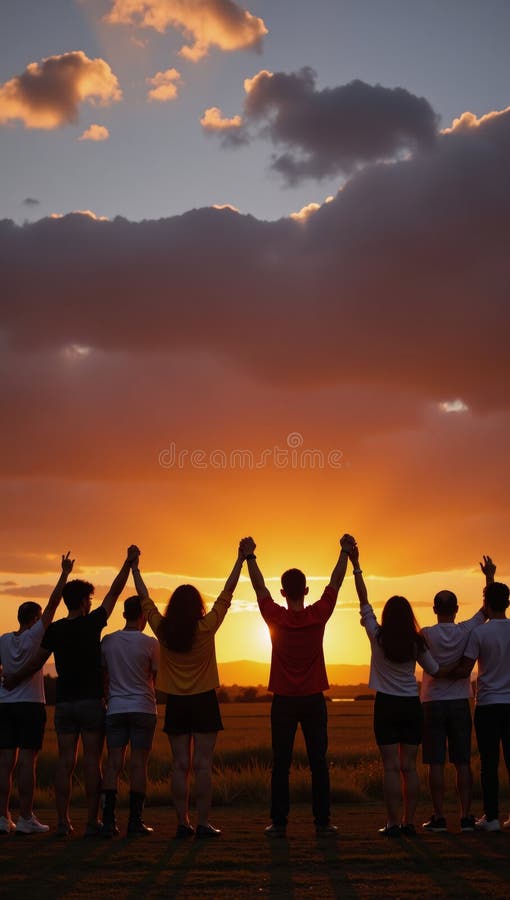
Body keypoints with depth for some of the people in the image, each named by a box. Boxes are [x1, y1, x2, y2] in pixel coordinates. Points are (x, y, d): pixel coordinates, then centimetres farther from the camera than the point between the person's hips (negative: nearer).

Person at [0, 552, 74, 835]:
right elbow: (53, 603, -8)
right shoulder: (33, 636, -7)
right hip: (31, 705, -5)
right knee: (27, 761, -3)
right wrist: (64, 573, -5)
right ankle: (25, 818, -3)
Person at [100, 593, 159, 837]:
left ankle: (109, 820, -2)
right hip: (143, 708, -3)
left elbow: (103, 675, 10)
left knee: (113, 762, 3)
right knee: (138, 763, 0)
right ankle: (135, 820, 1)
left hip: (115, 709, 3)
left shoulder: (107, 641, 2)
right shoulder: (150, 643, -6)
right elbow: (157, 677, 3)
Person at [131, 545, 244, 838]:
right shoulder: (206, 628, -9)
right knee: (203, 765, -3)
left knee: (181, 766, 5)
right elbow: (227, 594, -3)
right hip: (203, 701, -3)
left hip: (175, 703, 3)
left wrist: (134, 569, 22)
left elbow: (145, 600, 10)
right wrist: (241, 560, 5)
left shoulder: (163, 630, -3)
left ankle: (183, 823, 5)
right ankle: (203, 824, -4)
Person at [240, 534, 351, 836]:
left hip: (284, 701, 0)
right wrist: (345, 552, 13)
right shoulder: (318, 616, -7)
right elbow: (335, 583, 4)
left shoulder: (276, 618, -8)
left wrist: (250, 556, 14)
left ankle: (279, 822, 4)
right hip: (314, 700, 0)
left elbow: (260, 587, 5)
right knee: (319, 763, 4)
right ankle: (323, 821, 5)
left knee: (281, 764, 3)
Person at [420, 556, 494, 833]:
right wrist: (489, 577, 16)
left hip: (433, 703, -2)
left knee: (436, 763, 0)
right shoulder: (466, 631, -2)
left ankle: (438, 817, 0)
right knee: (463, 763, 6)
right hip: (460, 703, 2)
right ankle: (466, 817, 6)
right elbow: (487, 608, 10)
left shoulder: (426, 635, -8)